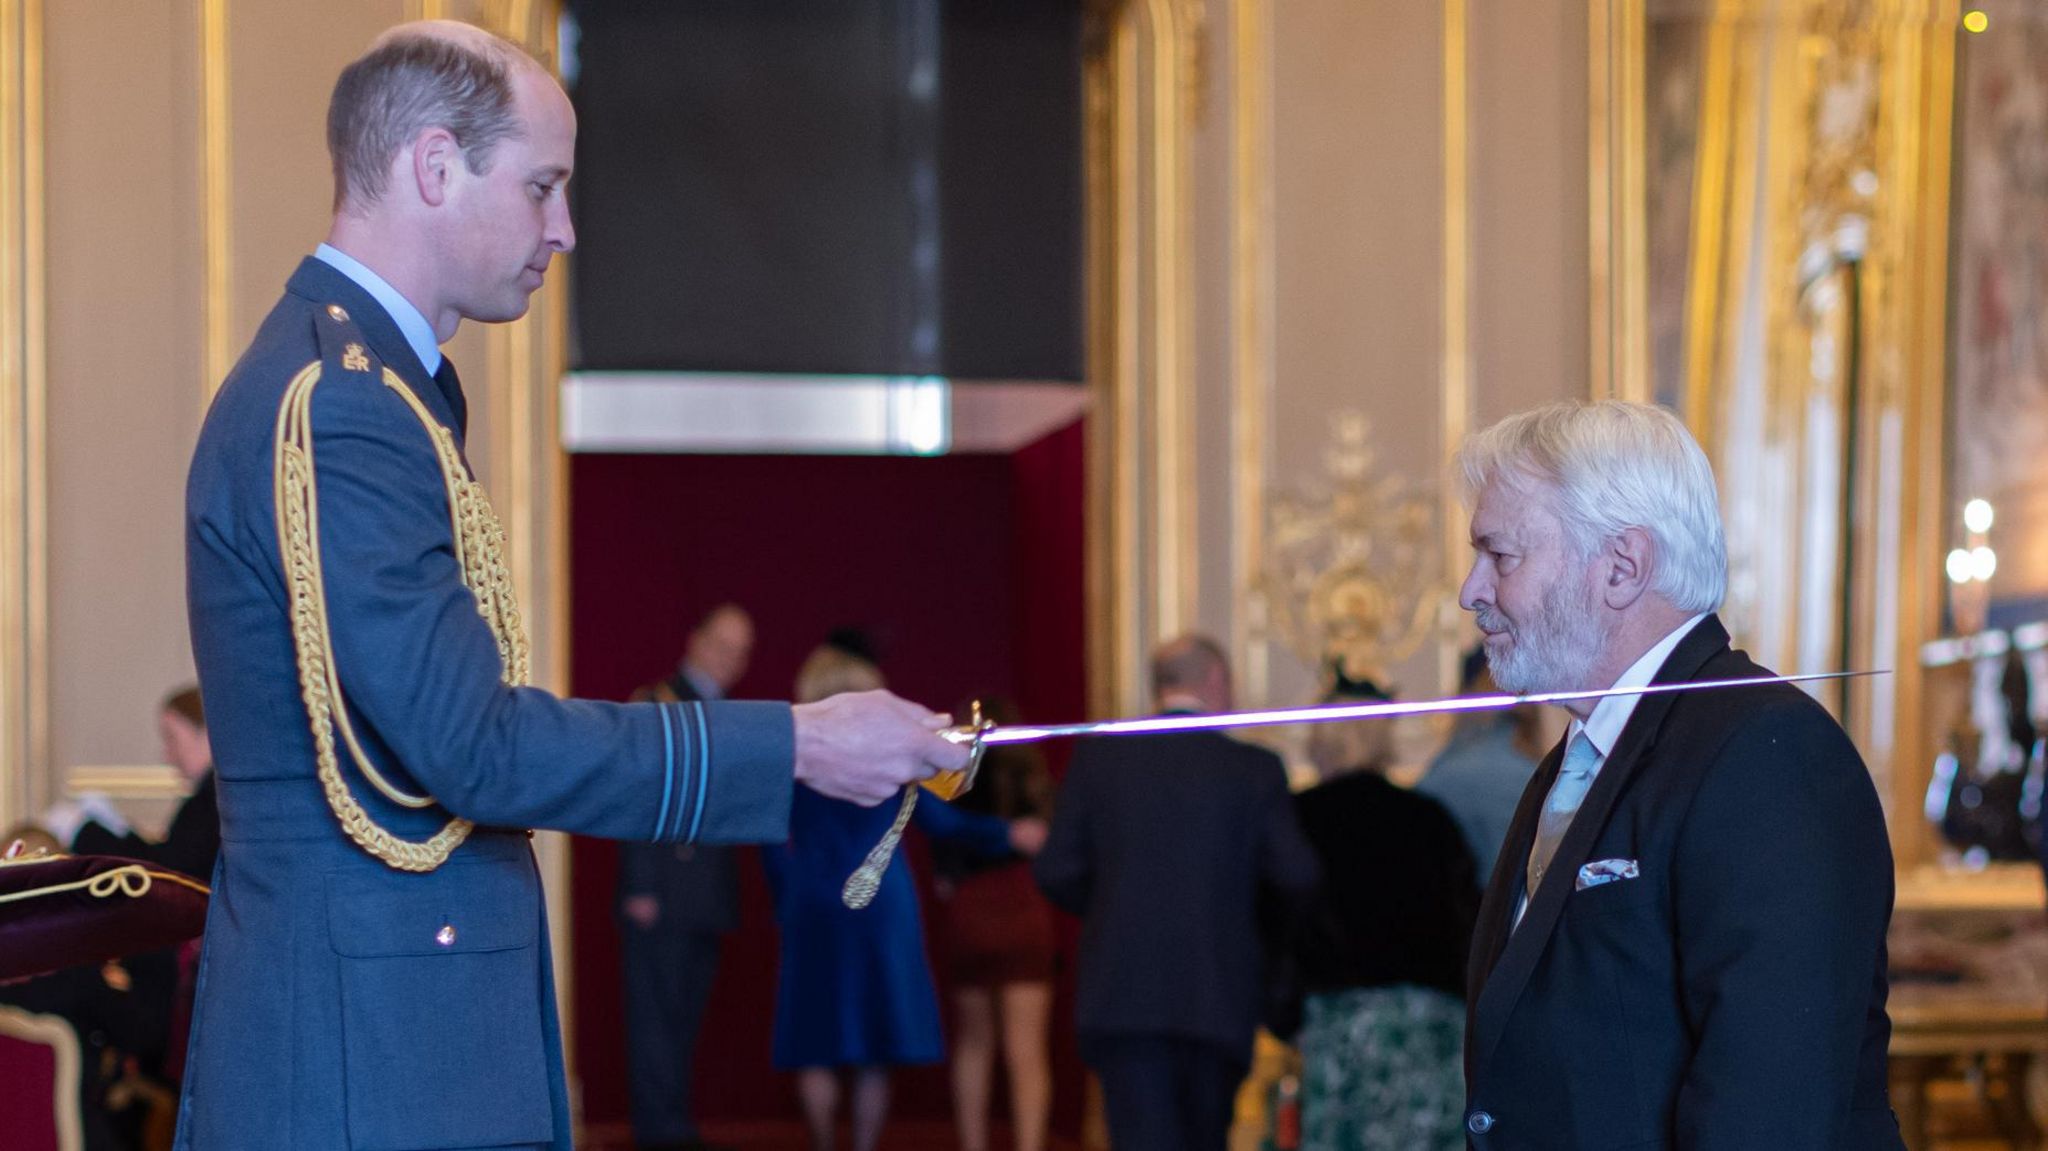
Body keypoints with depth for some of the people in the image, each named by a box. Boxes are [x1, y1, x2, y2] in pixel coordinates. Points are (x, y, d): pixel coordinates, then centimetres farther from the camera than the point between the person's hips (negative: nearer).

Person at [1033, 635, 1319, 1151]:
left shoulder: (1097, 755, 0)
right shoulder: (1255, 769, -2)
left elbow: (1056, 871, -1)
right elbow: (1296, 879, -4)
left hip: (1122, 993, 0)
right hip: (1219, 996, 1)